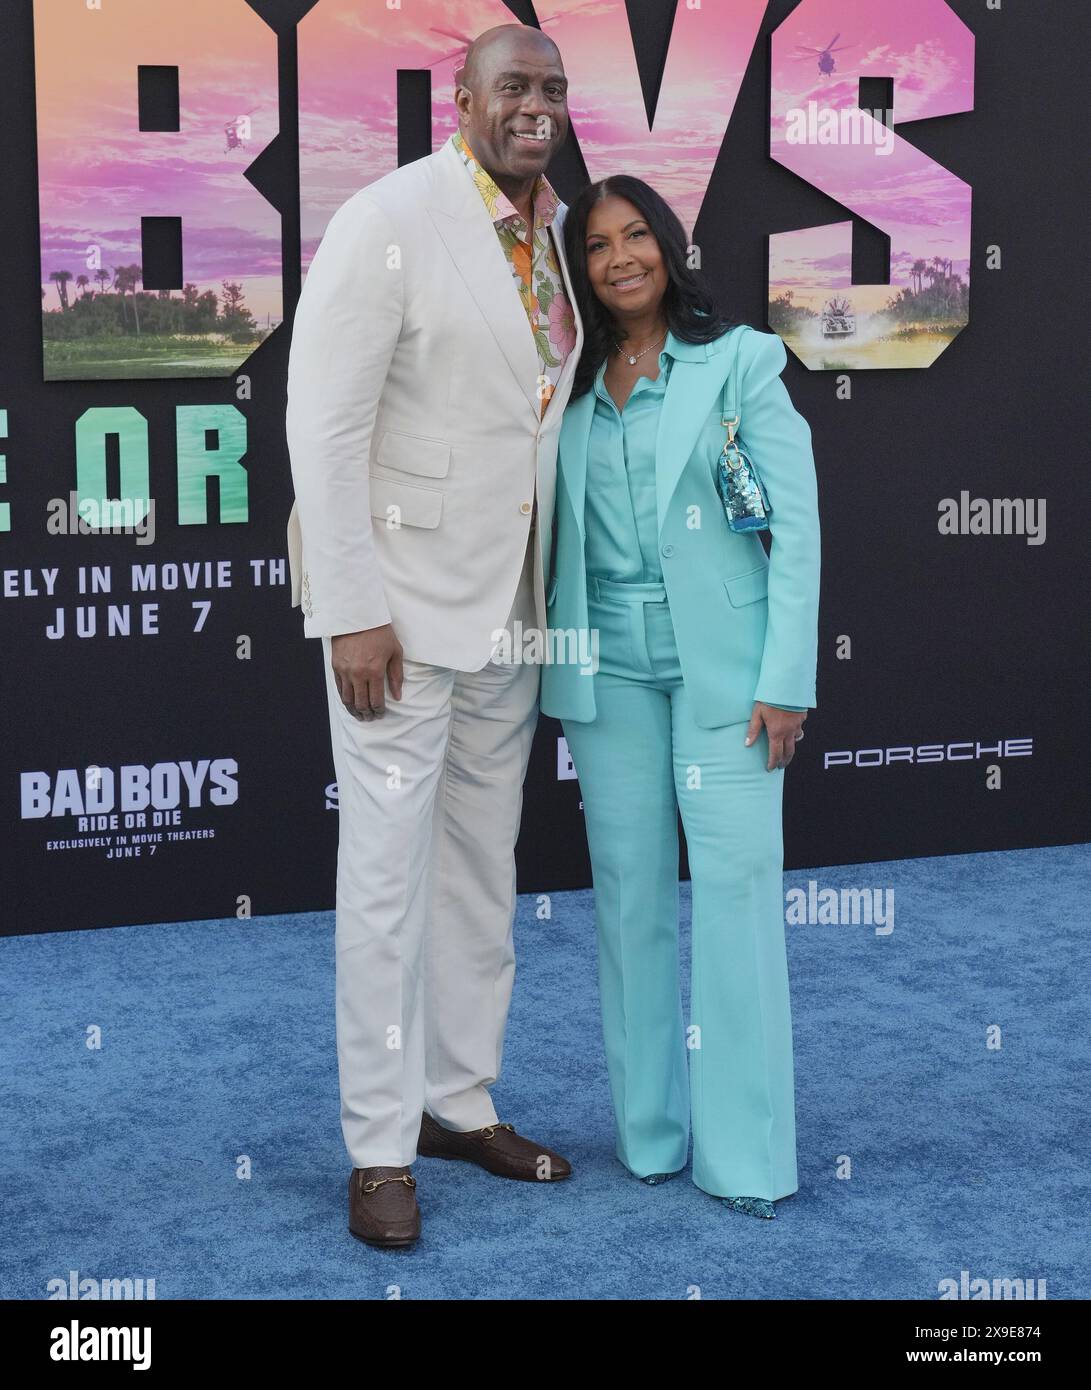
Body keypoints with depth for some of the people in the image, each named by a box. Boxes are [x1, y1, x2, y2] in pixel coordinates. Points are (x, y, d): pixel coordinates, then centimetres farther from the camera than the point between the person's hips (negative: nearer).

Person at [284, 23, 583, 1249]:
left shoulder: (553, 229, 8)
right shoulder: (387, 223, -13)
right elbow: (324, 425, -15)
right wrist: (350, 612, -19)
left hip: (508, 599, 7)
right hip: (400, 595, -7)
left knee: (483, 864, 14)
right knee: (388, 872, -1)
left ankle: (460, 1101, 29)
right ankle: (379, 1149, 11)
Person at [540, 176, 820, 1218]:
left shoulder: (739, 361, 0)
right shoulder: (569, 384, 10)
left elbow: (796, 525, -3)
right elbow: (553, 530, 11)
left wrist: (786, 680, -9)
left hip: (723, 663, -3)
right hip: (608, 671, 4)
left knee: (737, 887, -5)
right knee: (630, 892, 6)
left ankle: (744, 1151, 2)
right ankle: (648, 1130, 17)